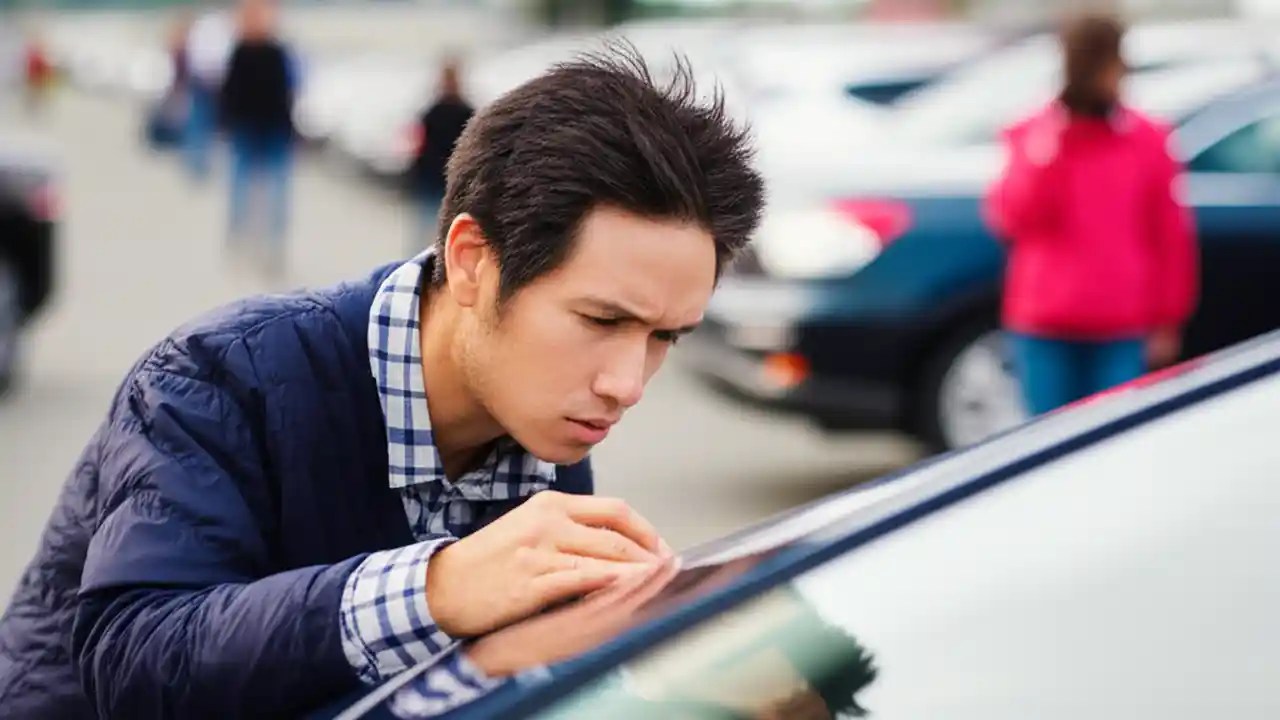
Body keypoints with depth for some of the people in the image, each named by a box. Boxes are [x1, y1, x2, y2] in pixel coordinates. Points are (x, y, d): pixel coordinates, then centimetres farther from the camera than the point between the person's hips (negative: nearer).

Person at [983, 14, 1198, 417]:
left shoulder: (1148, 140, 1)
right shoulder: (1032, 137, 4)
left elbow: (1172, 238, 3)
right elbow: (1011, 219, -6)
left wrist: (1168, 322, 1)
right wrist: (1042, 157, -17)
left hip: (1123, 332, -1)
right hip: (1045, 327, 1)